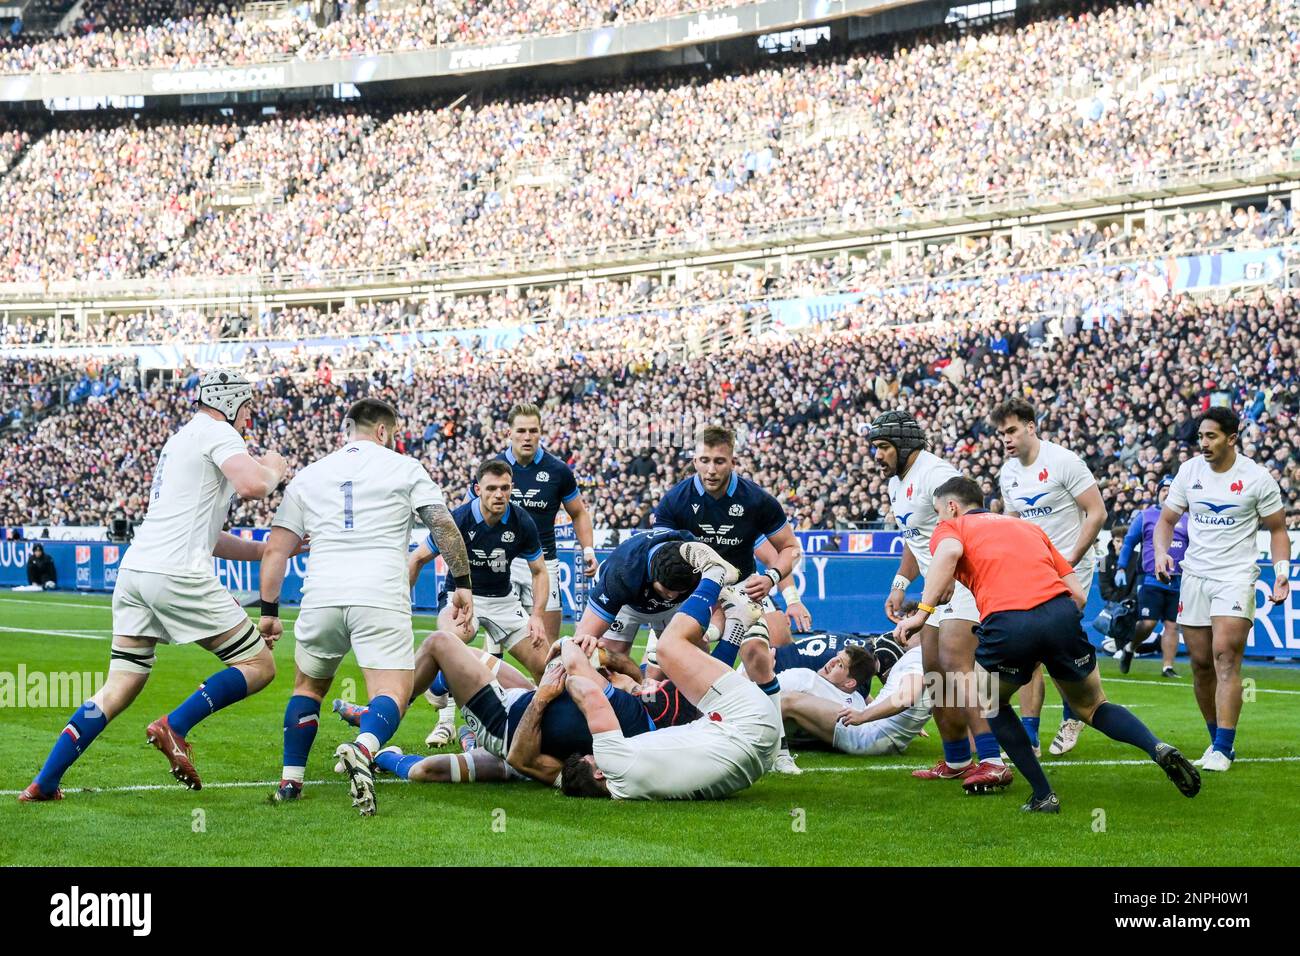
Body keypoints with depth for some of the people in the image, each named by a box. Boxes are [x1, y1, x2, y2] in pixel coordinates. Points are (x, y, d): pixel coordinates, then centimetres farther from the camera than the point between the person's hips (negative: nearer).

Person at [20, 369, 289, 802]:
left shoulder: (180, 441, 29)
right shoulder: (217, 432, 0)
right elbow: (252, 485, -19)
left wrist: (269, 550, 32)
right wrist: (274, 470, 5)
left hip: (134, 570, 9)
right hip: (176, 574, -9)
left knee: (119, 689, 12)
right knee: (258, 666, 1)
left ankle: (44, 783, 7)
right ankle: (174, 726, -13)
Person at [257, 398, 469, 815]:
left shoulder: (309, 475, 19)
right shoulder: (404, 468, 12)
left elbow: (275, 550, 17)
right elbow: (444, 526, 3)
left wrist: (269, 611, 21)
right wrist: (462, 584, 9)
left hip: (321, 595, 3)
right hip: (381, 598, -3)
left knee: (308, 687, 24)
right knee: (392, 693, -6)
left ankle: (290, 780, 18)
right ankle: (364, 748, -37)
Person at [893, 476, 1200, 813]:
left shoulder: (951, 528, 20)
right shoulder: (1027, 526, 33)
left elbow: (950, 551, -9)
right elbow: (1077, 593, 24)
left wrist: (922, 612, -10)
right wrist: (1047, 651, 33)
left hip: (1005, 623, -4)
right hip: (1062, 613, 4)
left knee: (992, 703, 26)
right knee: (1092, 708, 24)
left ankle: (1043, 795, 18)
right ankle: (1159, 749, -3)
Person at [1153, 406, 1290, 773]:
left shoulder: (1257, 478, -4)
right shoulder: (1189, 471, 4)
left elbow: (1277, 529, 5)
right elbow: (1166, 520, 11)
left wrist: (1282, 571, -8)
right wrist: (1161, 552, -9)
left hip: (1236, 577, -4)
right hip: (1195, 575, 4)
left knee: (1225, 657, -15)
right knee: (1201, 663, 5)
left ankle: (1223, 749, -13)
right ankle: (1218, 740, 19)